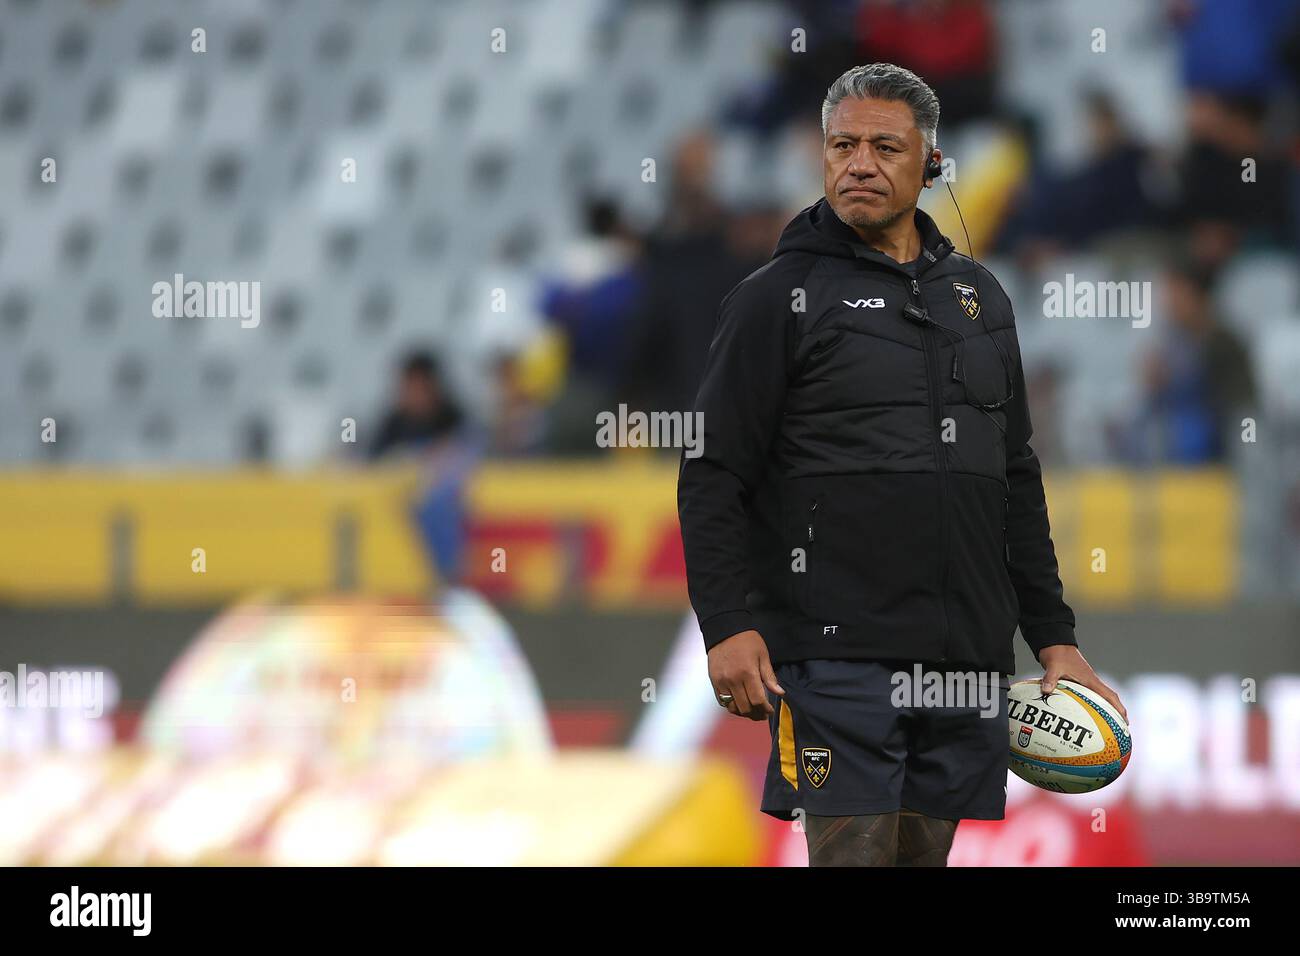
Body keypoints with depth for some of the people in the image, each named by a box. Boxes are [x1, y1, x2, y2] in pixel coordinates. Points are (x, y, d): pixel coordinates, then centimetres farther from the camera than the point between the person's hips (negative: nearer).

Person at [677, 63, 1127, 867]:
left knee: (926, 852, 7)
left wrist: (1054, 636, 17)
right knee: (853, 852, -10)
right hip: (838, 648, -5)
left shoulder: (979, 296, 17)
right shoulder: (779, 297, 1)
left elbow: (1018, 481, 22)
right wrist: (727, 624, -15)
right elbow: (712, 479, -3)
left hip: (966, 662, 5)